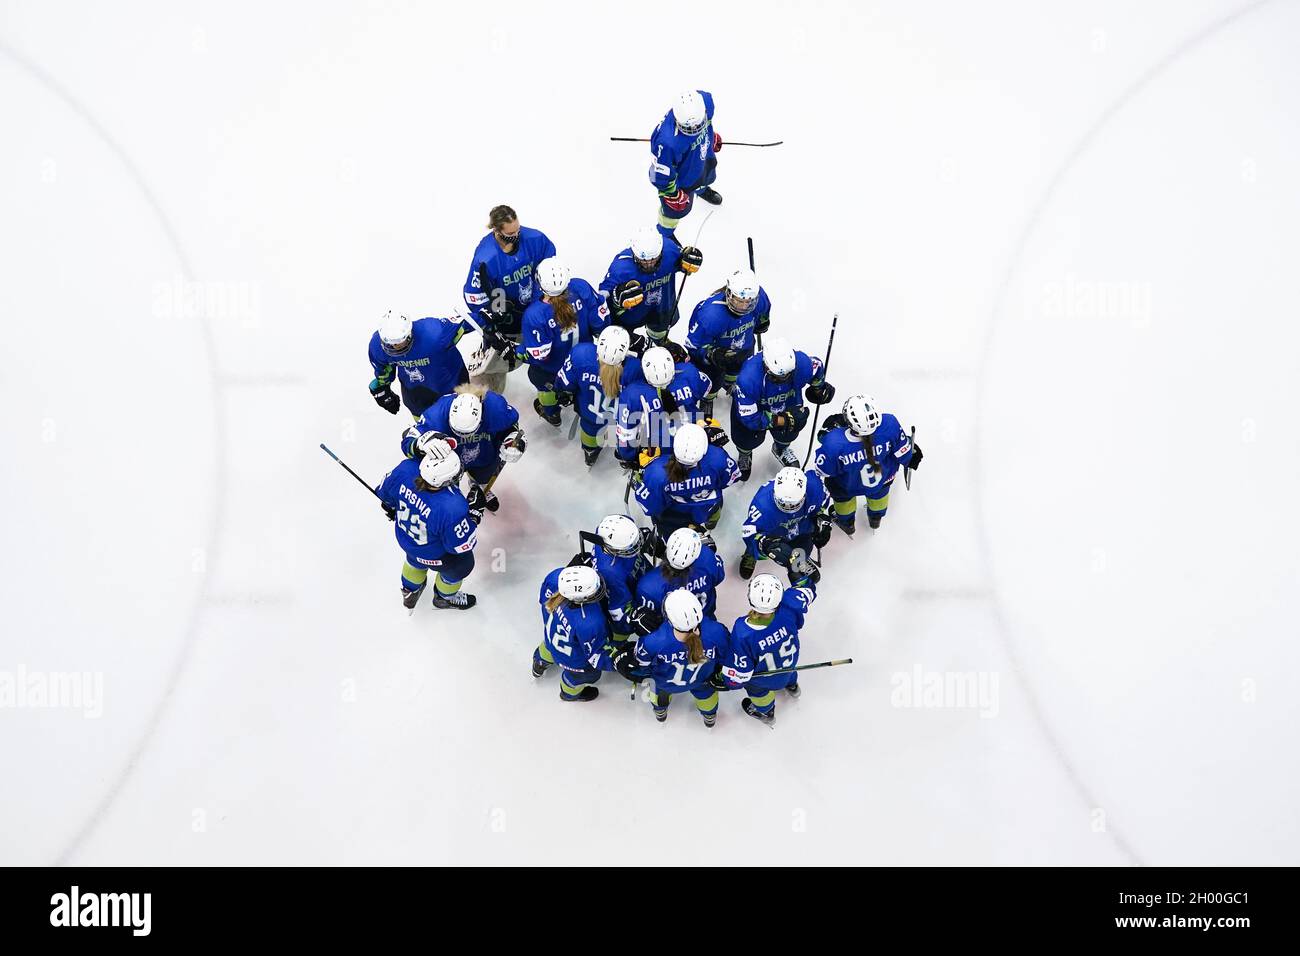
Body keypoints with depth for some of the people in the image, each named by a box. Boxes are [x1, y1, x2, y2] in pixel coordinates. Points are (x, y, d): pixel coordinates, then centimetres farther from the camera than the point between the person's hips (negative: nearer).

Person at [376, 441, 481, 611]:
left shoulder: (405, 469, -31)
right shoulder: (453, 508, -45)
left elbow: (385, 491, -7)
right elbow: (462, 545, -28)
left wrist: (390, 507, 14)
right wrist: (474, 518, -16)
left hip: (405, 537, 5)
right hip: (434, 555, -5)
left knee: (415, 558, 39)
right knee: (462, 564, 28)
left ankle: (409, 591, 68)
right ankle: (444, 598, 57)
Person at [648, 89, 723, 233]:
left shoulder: (705, 100, -33)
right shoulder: (667, 142, -50)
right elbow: (660, 172, -31)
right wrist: (672, 194, -18)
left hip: (704, 158, 6)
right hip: (681, 176, -6)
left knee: (707, 177, 37)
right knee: (678, 208, 18)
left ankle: (702, 190, 76)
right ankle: (664, 234, 51)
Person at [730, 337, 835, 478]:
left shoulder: (803, 363, -37)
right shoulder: (748, 378, -46)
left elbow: (817, 366, -9)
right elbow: (749, 418, -35)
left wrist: (819, 388, 10)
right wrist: (784, 420, -35)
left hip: (788, 399, 3)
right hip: (751, 403, -3)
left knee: (789, 432, 1)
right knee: (750, 438, -5)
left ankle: (781, 449, 40)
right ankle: (744, 455, 34)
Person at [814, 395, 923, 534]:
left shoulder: (834, 443, -45)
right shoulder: (889, 424, -41)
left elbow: (823, 471, -22)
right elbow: (903, 452, -19)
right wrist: (910, 458, 7)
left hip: (848, 487, -2)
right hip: (884, 480, 2)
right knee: (879, 490, 38)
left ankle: (846, 524, 62)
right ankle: (876, 518, 67)